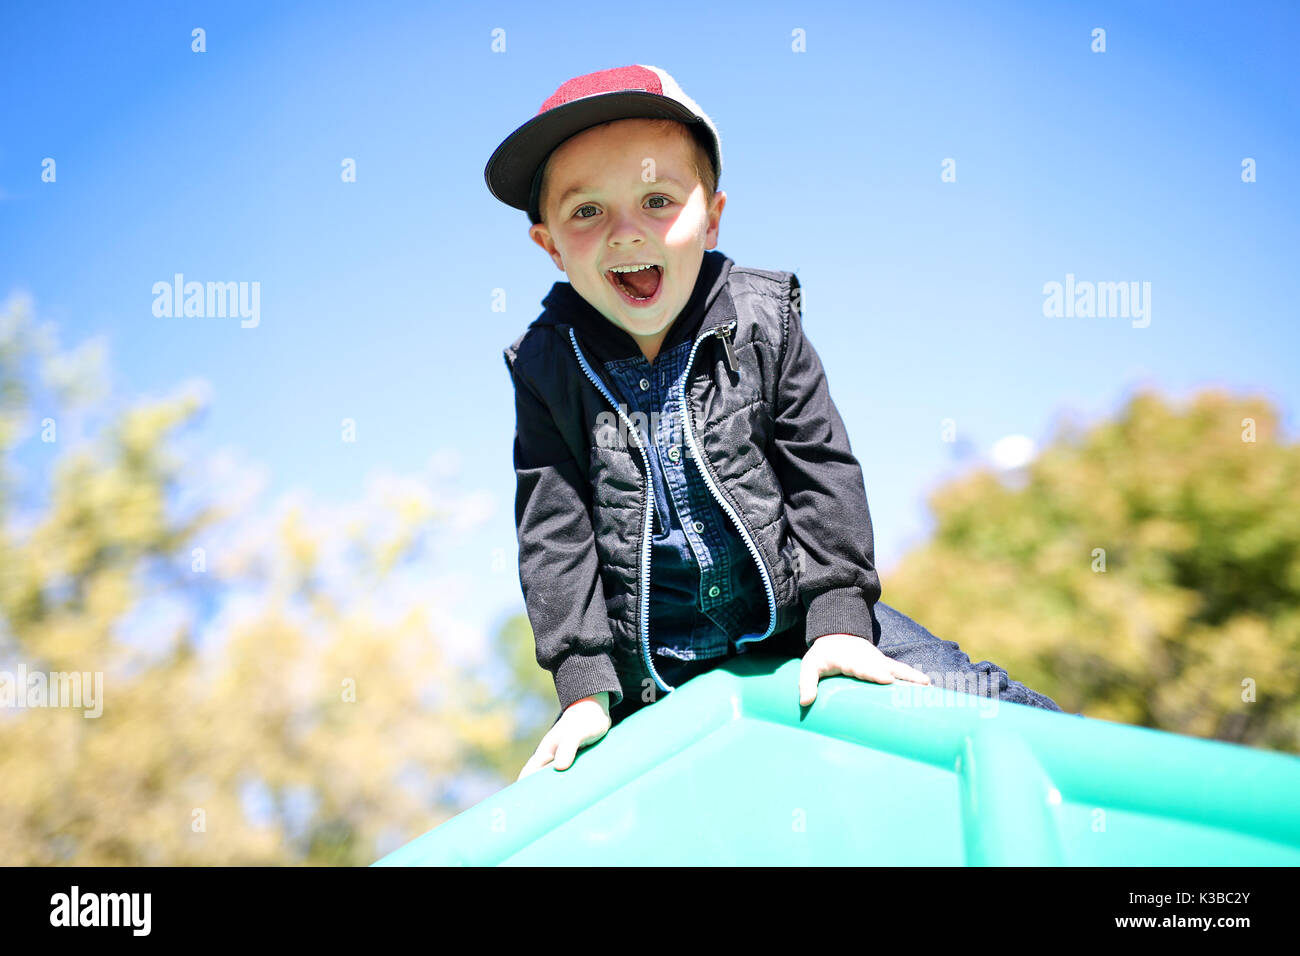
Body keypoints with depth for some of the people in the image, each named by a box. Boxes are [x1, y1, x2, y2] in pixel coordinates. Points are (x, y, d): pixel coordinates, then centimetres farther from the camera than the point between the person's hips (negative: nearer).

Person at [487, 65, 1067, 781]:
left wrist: (839, 617, -12)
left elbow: (822, 470, -5)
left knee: (969, 694, -6)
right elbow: (554, 532, -9)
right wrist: (585, 686, -15)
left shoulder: (761, 320, -8)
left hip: (794, 615, 0)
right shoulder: (546, 366, -9)